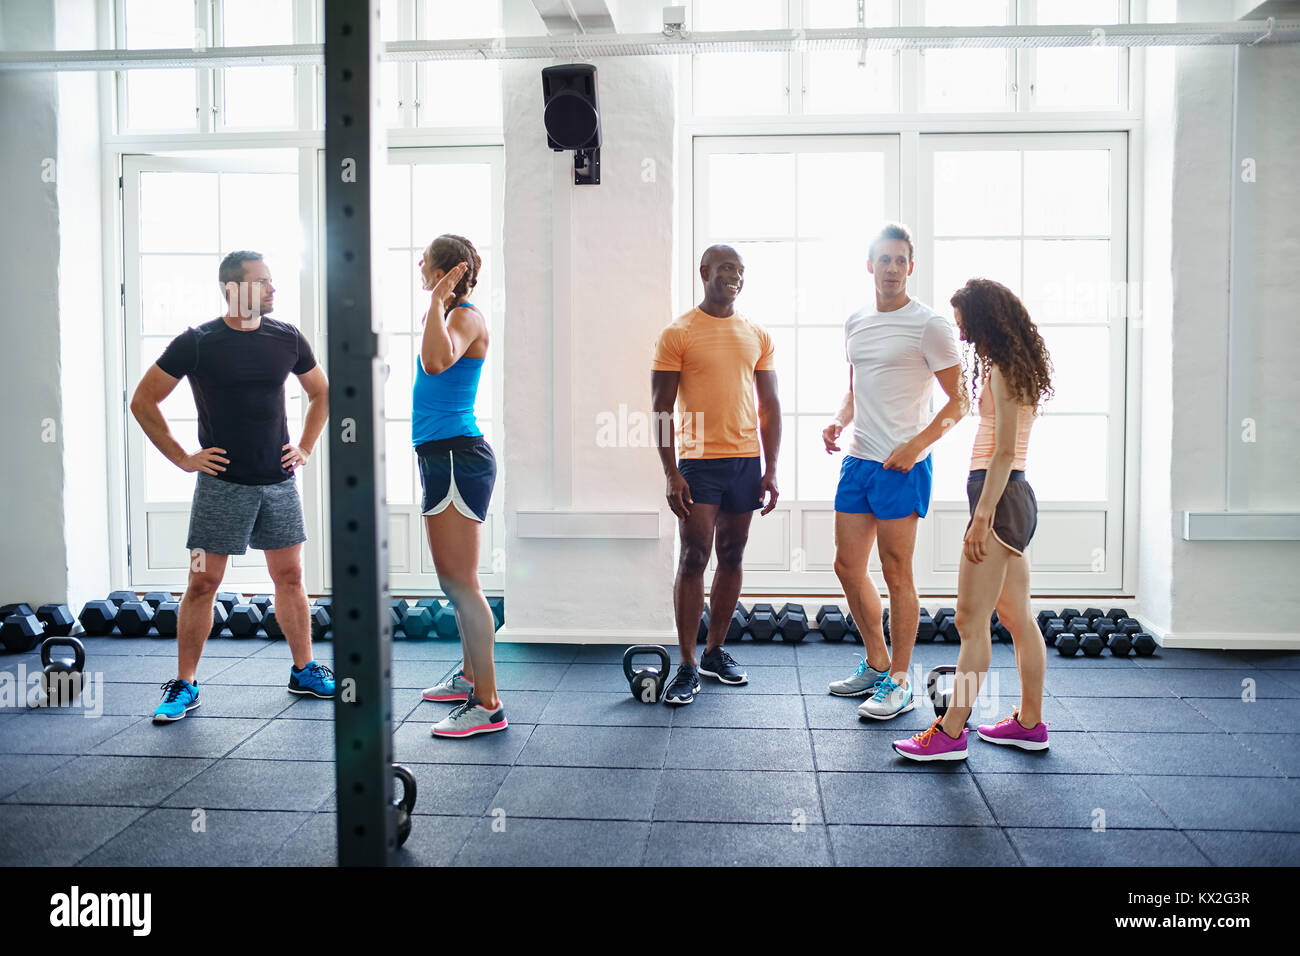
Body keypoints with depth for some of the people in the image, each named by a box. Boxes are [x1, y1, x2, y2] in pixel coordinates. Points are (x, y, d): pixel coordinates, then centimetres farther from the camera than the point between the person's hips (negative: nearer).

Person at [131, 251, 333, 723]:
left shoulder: (287, 338, 3)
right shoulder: (196, 342, -7)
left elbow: (321, 393, 18)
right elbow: (143, 402, -1)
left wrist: (305, 448, 9)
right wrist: (183, 458, -4)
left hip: (279, 481, 3)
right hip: (222, 483, -3)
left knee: (290, 577, 10)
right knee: (203, 582, 0)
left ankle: (304, 671, 22)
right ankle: (184, 685, 12)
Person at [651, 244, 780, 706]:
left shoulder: (757, 336, 10)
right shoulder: (678, 334, -2)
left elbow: (770, 406, 12)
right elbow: (661, 408, -4)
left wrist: (770, 469, 6)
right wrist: (671, 473, -11)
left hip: (746, 460, 5)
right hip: (700, 461, -4)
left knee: (732, 556, 9)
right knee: (694, 556, -6)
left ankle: (715, 651, 22)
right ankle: (687, 667, 1)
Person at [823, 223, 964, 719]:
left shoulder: (928, 324, -7)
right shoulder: (855, 323, 14)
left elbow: (959, 401, -7)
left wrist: (915, 445, -18)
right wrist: (838, 421, 5)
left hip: (902, 466, -7)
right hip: (857, 460, 7)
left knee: (896, 574, -2)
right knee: (848, 568, 12)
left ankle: (898, 683, 11)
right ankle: (876, 665, 29)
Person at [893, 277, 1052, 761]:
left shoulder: (1003, 371, -13)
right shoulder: (1018, 368, 17)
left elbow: (1004, 450, -19)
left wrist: (982, 517, -21)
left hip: (999, 495, -11)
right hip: (1014, 494, 11)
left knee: (970, 620, -8)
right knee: (1018, 617, 15)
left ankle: (951, 733, -3)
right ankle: (1030, 722, 24)